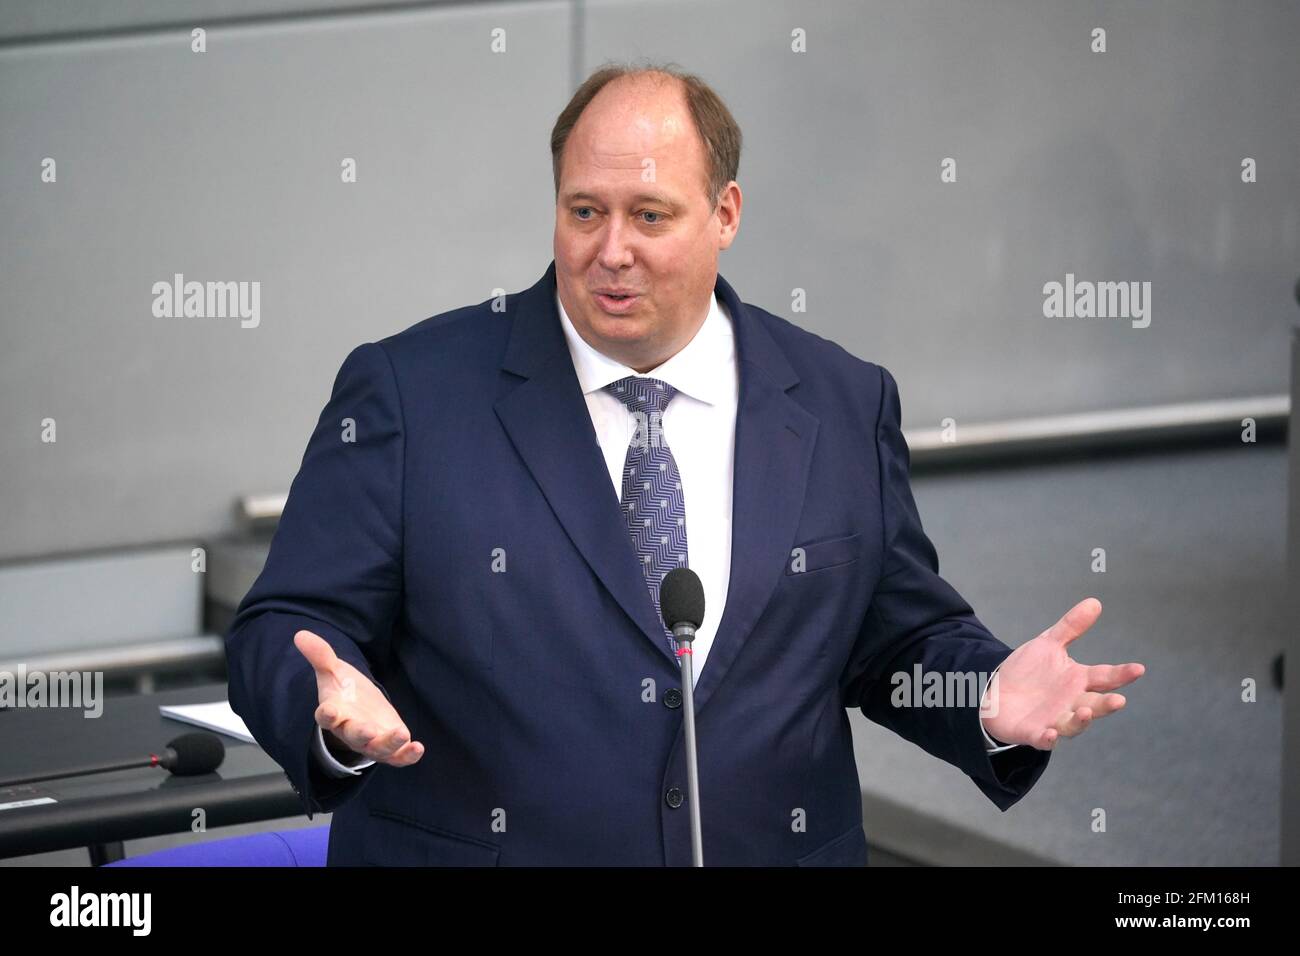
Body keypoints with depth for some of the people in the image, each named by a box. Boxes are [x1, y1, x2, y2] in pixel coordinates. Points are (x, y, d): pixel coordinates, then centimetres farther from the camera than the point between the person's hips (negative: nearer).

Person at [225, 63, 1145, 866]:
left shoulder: (843, 405, 3)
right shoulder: (410, 392, -5)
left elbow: (901, 641, 9)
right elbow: (283, 632, -7)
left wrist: (992, 696, -12)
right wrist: (339, 711, -28)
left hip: (773, 848, 2)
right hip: (478, 847, -2)